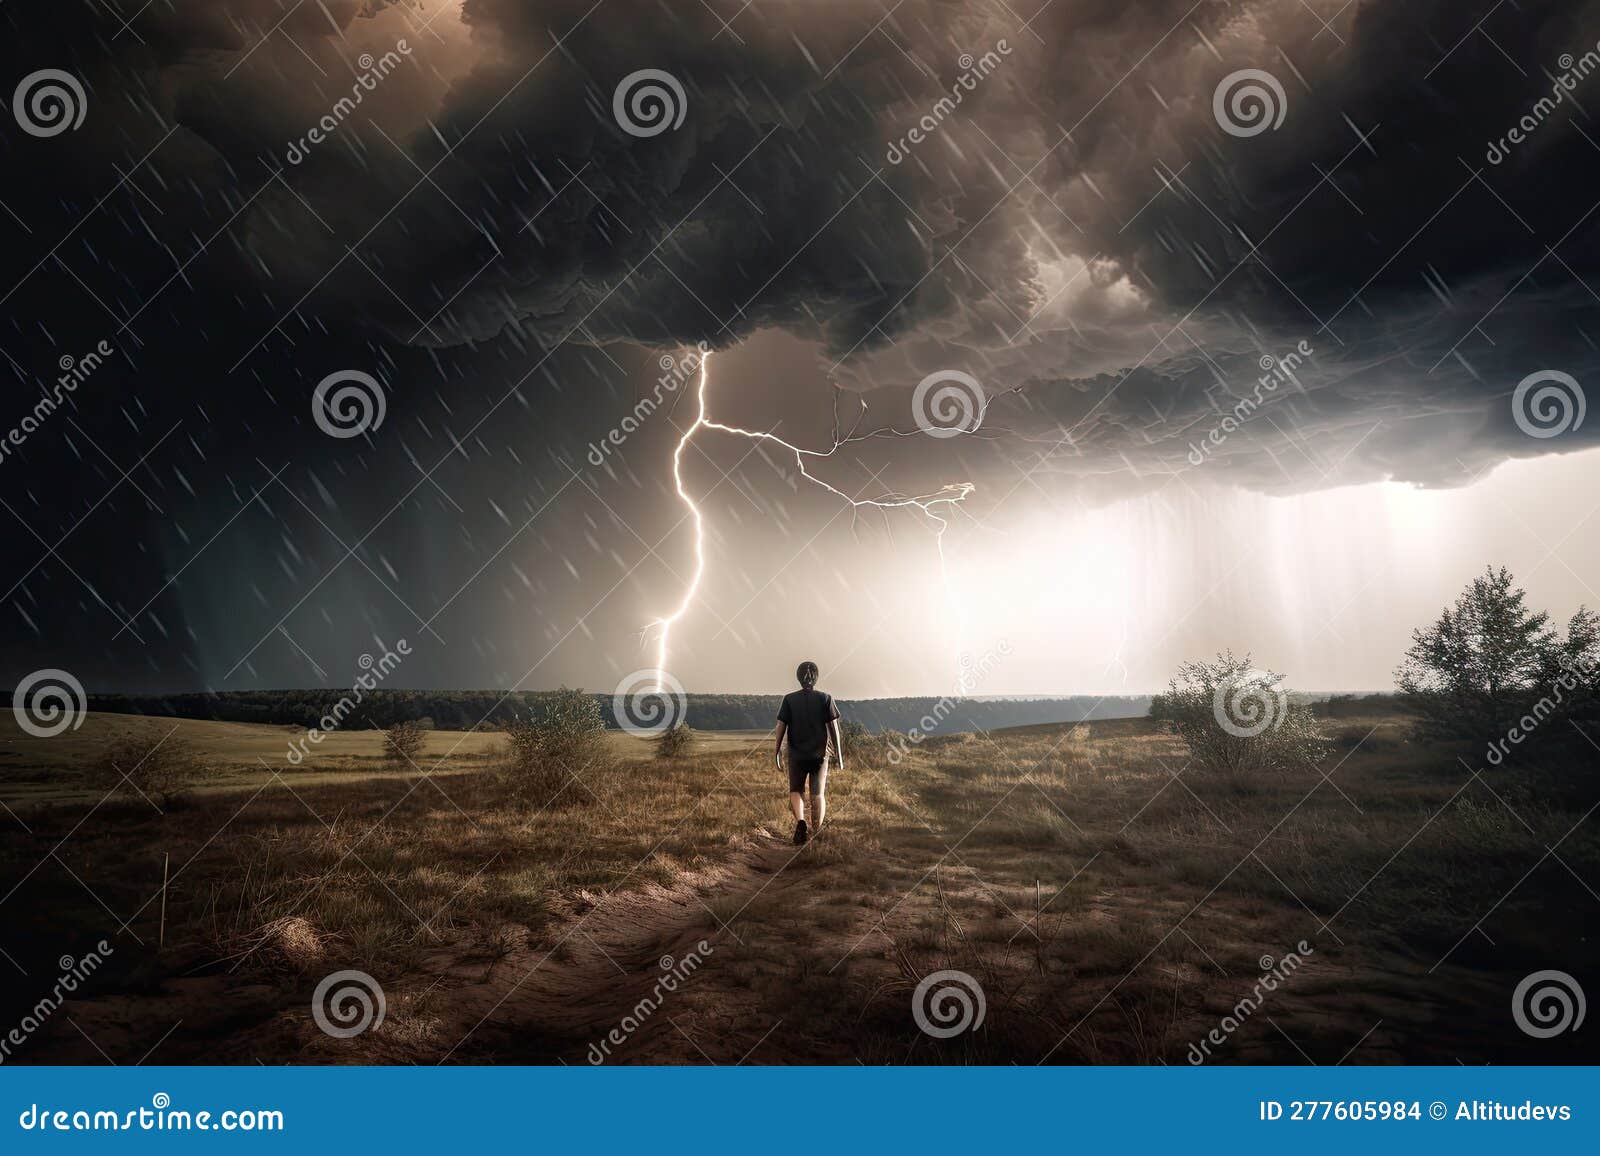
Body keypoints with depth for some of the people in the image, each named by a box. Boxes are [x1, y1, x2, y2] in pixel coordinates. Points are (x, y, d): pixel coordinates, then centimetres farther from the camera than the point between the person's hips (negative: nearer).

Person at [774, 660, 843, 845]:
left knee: (796, 791, 12)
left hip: (797, 754, 0)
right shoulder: (825, 698, -3)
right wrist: (839, 754, 3)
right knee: (818, 794, 9)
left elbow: (781, 726, -4)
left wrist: (777, 751, 3)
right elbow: (833, 727, -3)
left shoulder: (789, 699, -2)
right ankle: (816, 834, 7)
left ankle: (800, 821, -14)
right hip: (820, 753, 0)